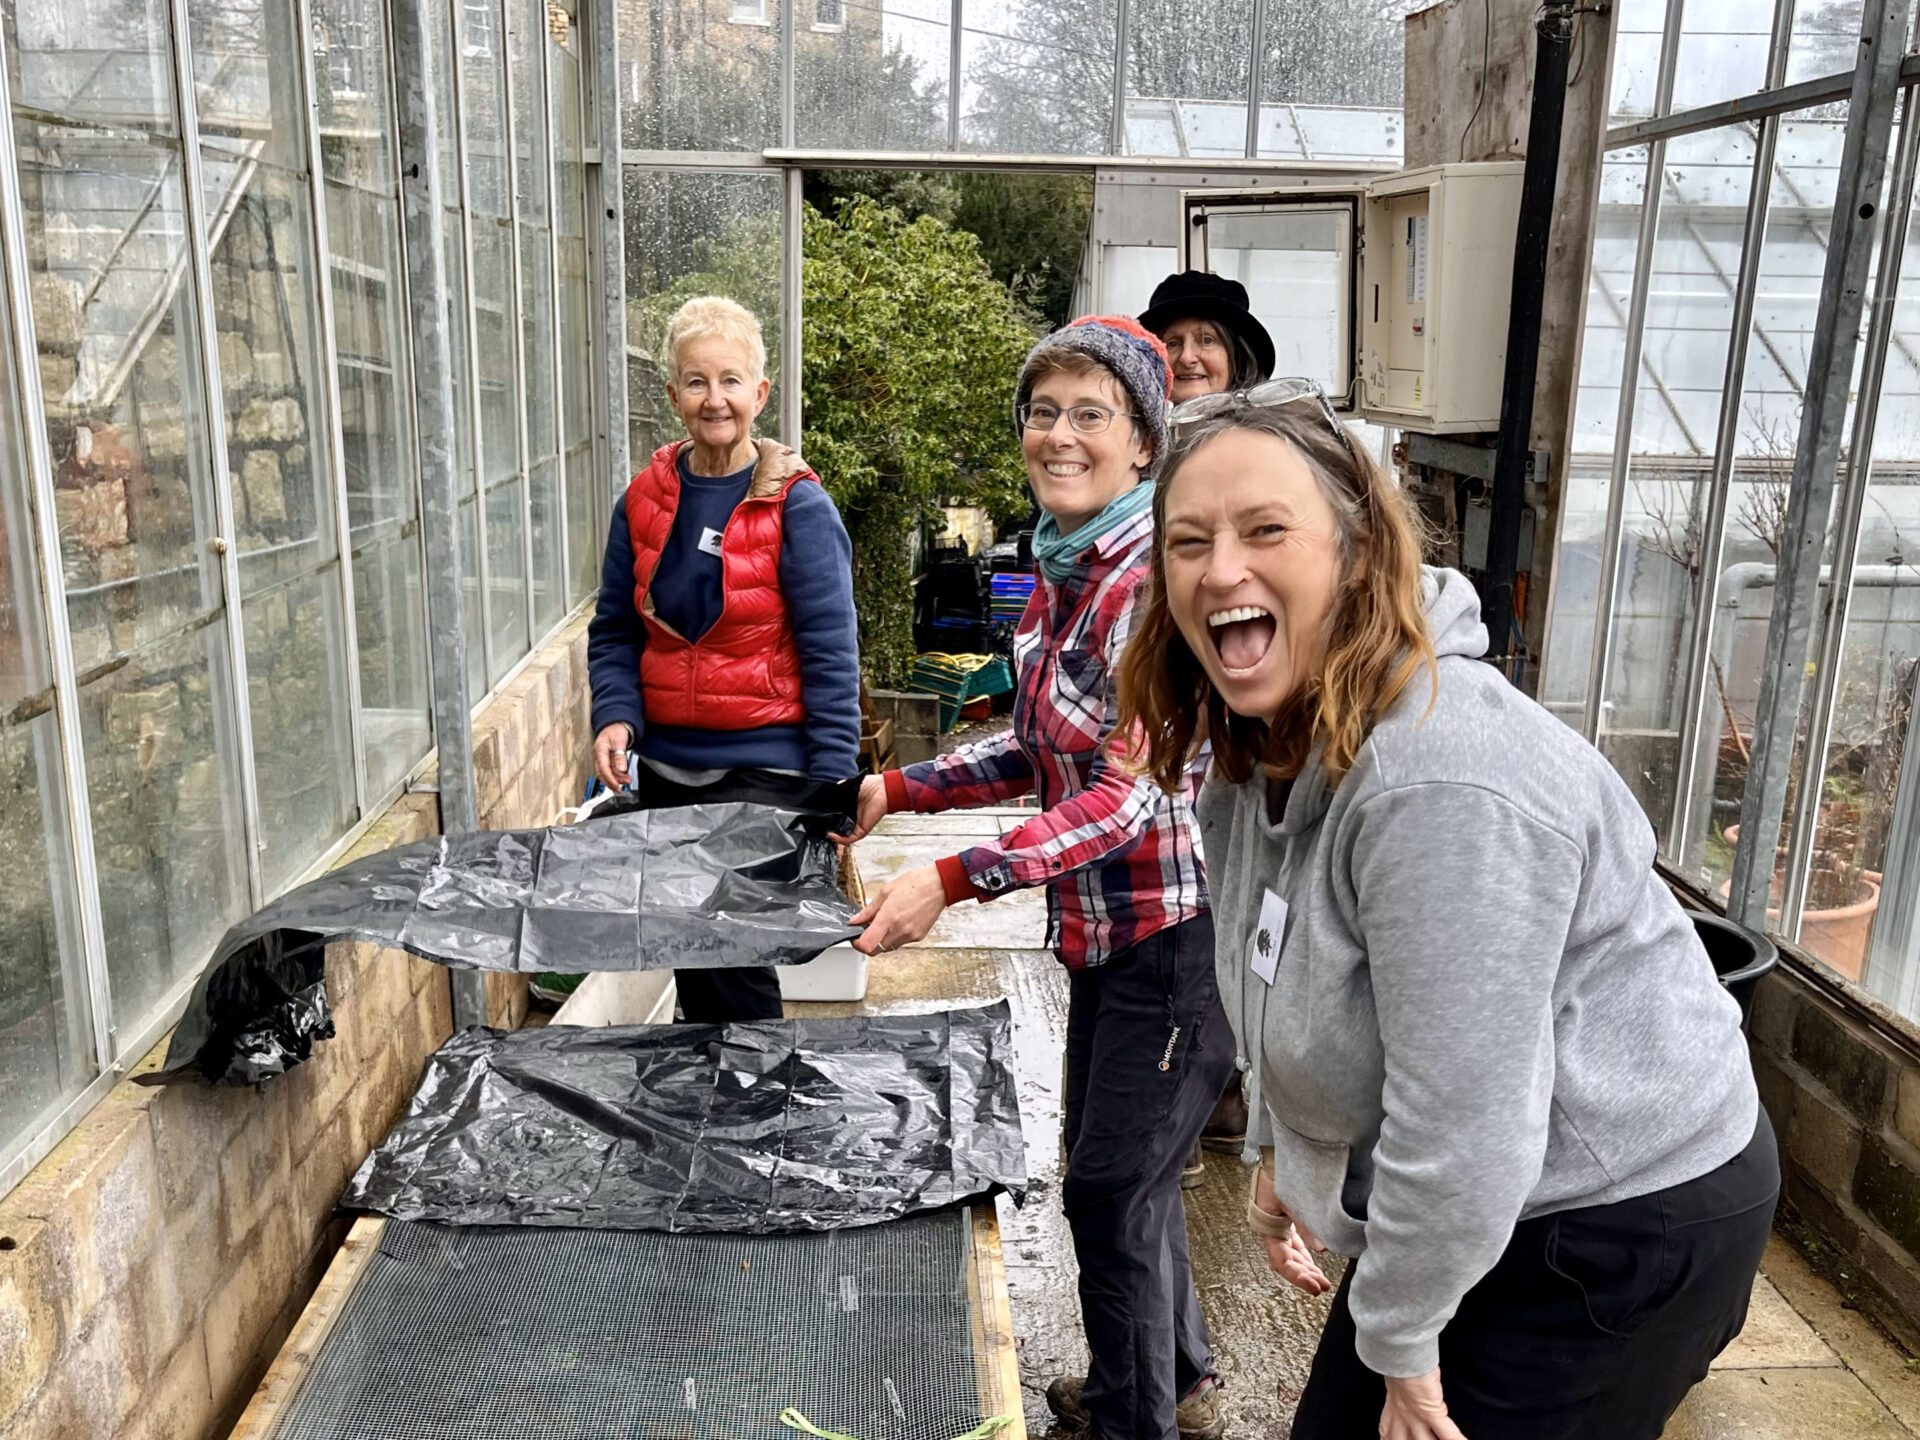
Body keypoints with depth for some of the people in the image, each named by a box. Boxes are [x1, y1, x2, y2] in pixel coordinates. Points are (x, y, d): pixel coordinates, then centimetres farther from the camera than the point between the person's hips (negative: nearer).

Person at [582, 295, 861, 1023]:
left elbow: (829, 653, -10)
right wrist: (614, 716, -8)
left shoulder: (797, 506, -9)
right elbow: (615, 631, 10)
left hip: (761, 769, -5)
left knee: (733, 959, -4)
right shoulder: (644, 500, 4)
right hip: (664, 769, 5)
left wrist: (832, 789, -13)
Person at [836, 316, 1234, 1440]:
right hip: (1103, 927, 9)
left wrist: (953, 881, -32)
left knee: (1113, 1190, 3)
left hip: (1178, 926, -9)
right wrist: (900, 789, 6)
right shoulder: (1062, 573, 6)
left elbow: (1131, 792, -27)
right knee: (1114, 1168, 21)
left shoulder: (1151, 579, -22)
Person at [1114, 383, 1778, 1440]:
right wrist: (1279, 1155, 16)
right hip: (1464, 1213, 8)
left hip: (1626, 1230, -8)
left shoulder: (1441, 777, -32)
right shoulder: (1253, 749, -1)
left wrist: (1401, 1338, -16)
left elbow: (1462, 1125, -29)